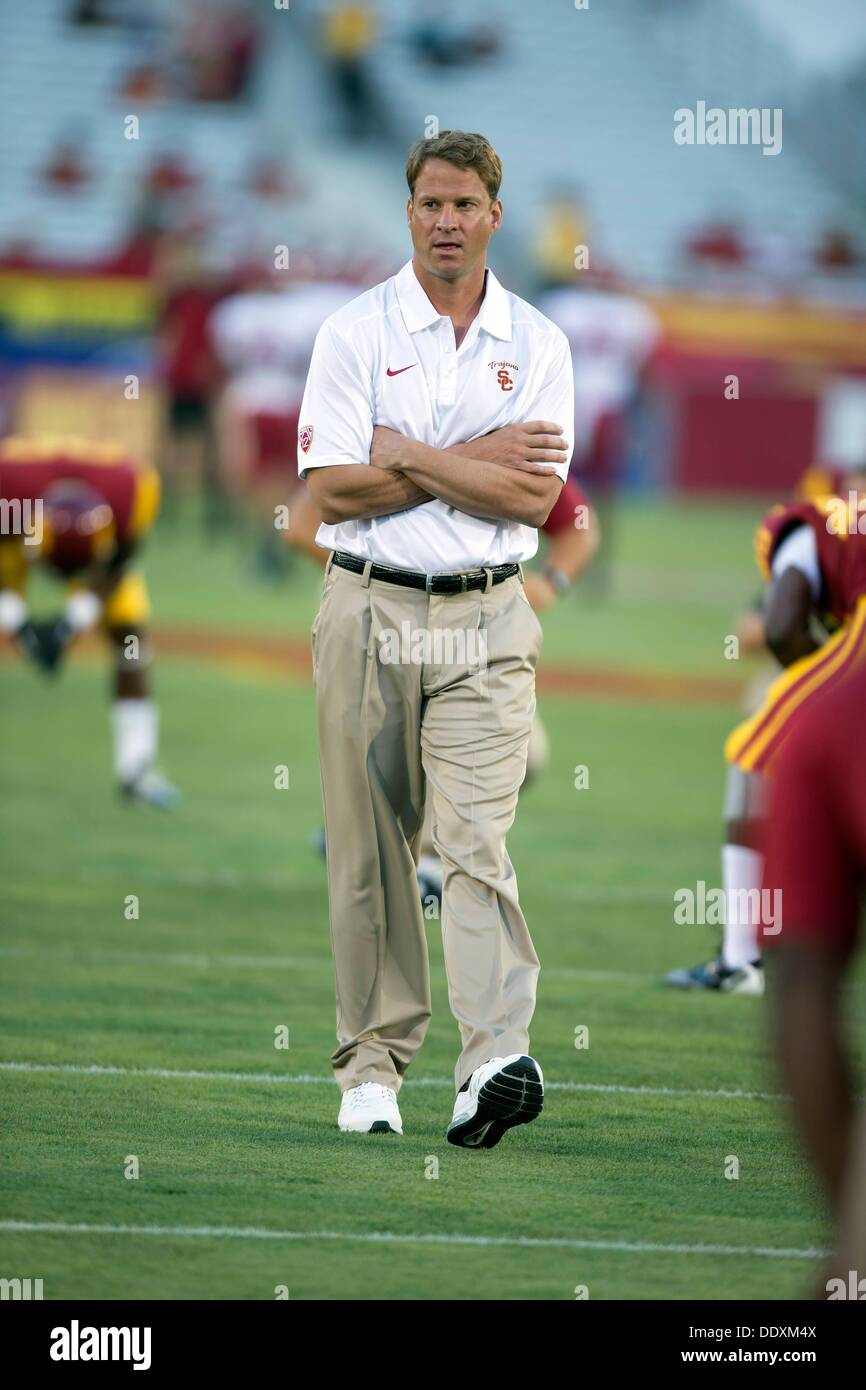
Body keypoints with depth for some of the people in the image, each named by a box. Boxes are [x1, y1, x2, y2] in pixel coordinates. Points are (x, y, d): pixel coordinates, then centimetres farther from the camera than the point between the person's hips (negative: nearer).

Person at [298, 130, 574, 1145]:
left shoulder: (536, 345, 5)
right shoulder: (354, 333, 1)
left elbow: (534, 499, -5)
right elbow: (335, 491, -8)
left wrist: (411, 457, -10)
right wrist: (476, 462, -8)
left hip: (485, 623, 0)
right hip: (368, 613, 0)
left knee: (477, 837, -13)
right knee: (369, 849, 4)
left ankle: (497, 1061, -23)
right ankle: (373, 1062, 11)